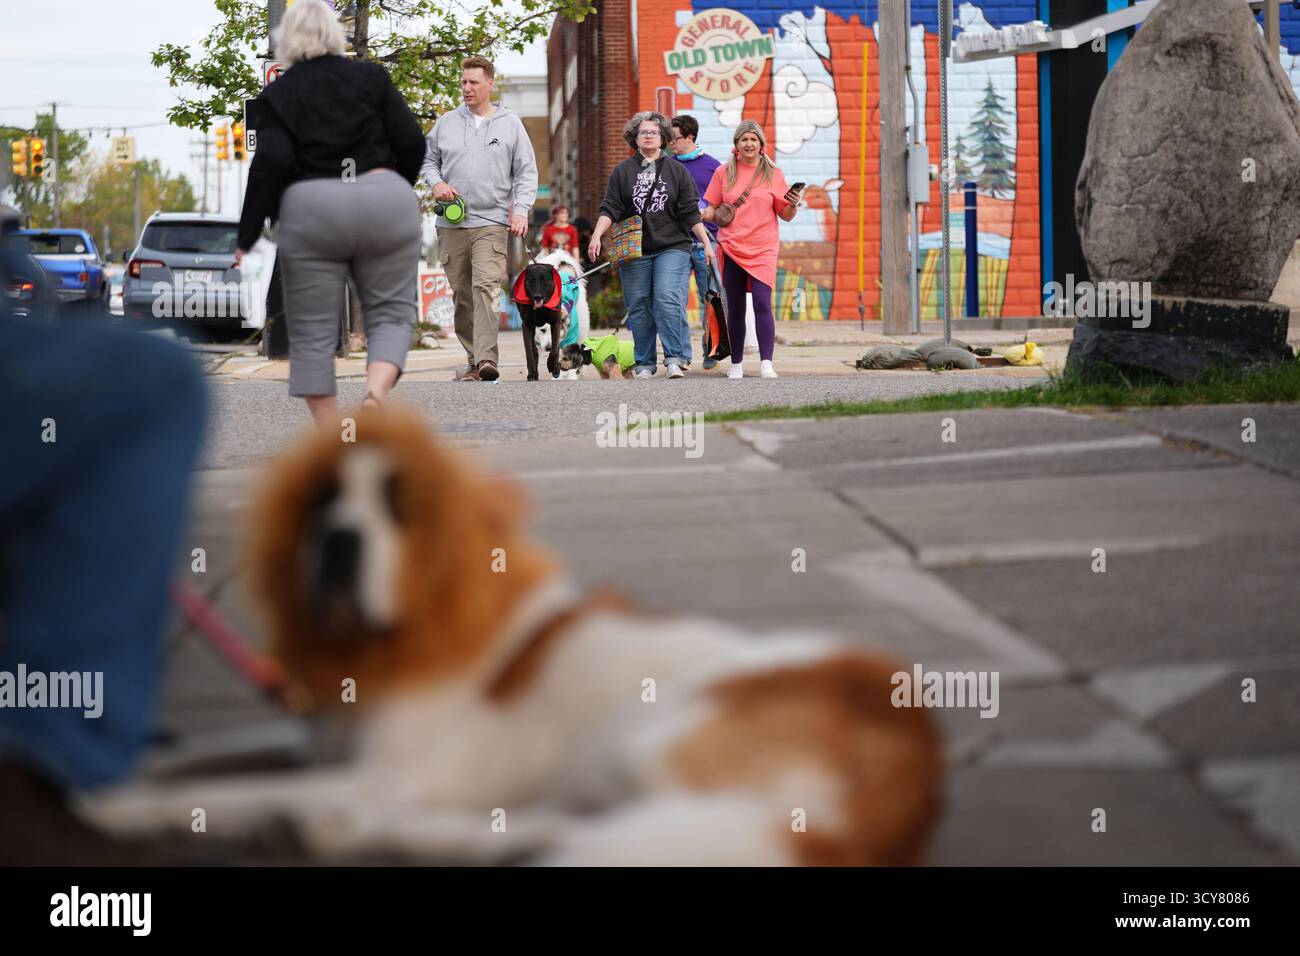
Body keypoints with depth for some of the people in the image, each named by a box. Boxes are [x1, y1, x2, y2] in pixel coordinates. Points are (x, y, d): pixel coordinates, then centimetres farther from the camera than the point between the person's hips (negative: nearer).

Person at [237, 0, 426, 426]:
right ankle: (375, 396, -18)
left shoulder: (277, 95, 6)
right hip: (384, 203, 1)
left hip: (311, 213, -1)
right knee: (390, 315, 10)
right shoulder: (372, 76, 9)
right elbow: (412, 143, 3)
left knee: (313, 333, 6)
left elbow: (271, 162, -7)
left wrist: (247, 237, -5)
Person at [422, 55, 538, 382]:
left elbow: (526, 173, 8)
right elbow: (428, 160, 19)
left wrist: (521, 210, -5)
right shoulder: (446, 123, 12)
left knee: (486, 287, -19)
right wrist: (436, 182, -2)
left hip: (492, 223, -3)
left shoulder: (510, 124, 7)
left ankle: (486, 358, -28)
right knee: (462, 294, 5)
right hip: (451, 224, 3)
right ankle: (474, 359, 13)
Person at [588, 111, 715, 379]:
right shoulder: (622, 172, 9)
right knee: (639, 309, 3)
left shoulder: (677, 172, 8)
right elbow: (610, 209, 3)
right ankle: (644, 364, 11)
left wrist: (706, 243, 1)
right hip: (634, 252, 1)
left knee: (668, 302, -17)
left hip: (672, 249, -1)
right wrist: (596, 236, -11)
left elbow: (691, 213, 7)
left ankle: (675, 358, -13)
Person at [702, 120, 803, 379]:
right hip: (731, 248, 2)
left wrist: (793, 205, -12)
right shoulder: (724, 173, 7)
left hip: (762, 250, -2)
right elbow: (712, 210, 11)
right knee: (735, 309, 6)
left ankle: (766, 363, -22)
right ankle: (736, 365, 16)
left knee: (762, 303, -17)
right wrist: (700, 215, -10)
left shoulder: (772, 174, 5)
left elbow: (785, 215, 9)